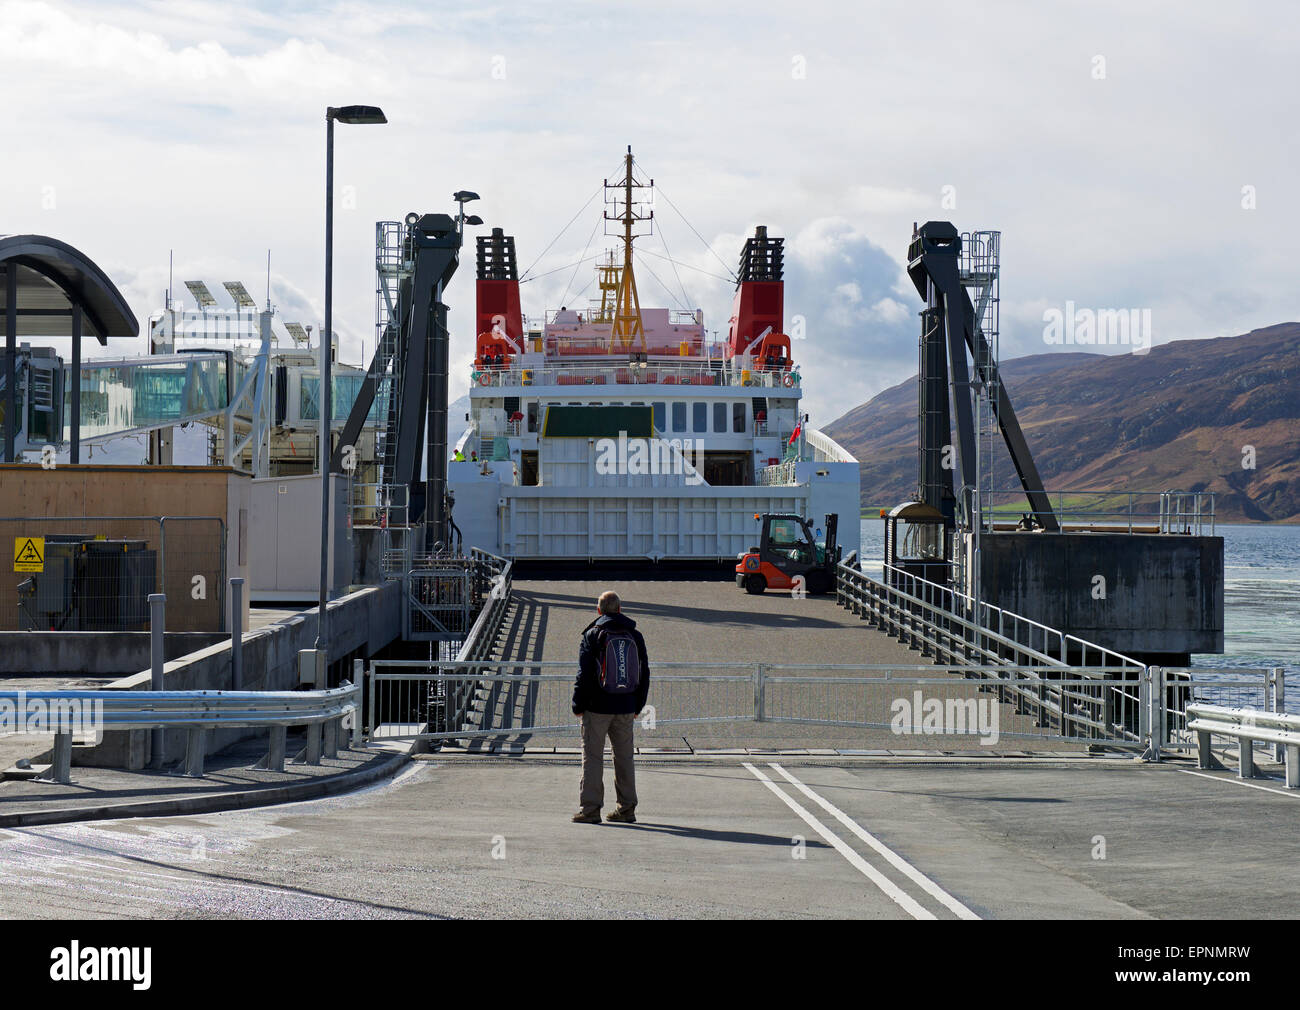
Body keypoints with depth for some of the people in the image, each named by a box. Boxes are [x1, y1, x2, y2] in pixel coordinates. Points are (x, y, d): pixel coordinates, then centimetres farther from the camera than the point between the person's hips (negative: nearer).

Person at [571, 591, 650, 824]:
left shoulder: (593, 635, -5)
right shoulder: (635, 636, 8)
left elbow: (584, 674, -8)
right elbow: (644, 673, 13)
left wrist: (578, 706, -1)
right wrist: (638, 706, 20)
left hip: (598, 707, -4)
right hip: (626, 708, 4)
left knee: (593, 757, 0)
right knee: (624, 757, 10)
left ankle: (590, 808, -3)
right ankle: (626, 809, 12)